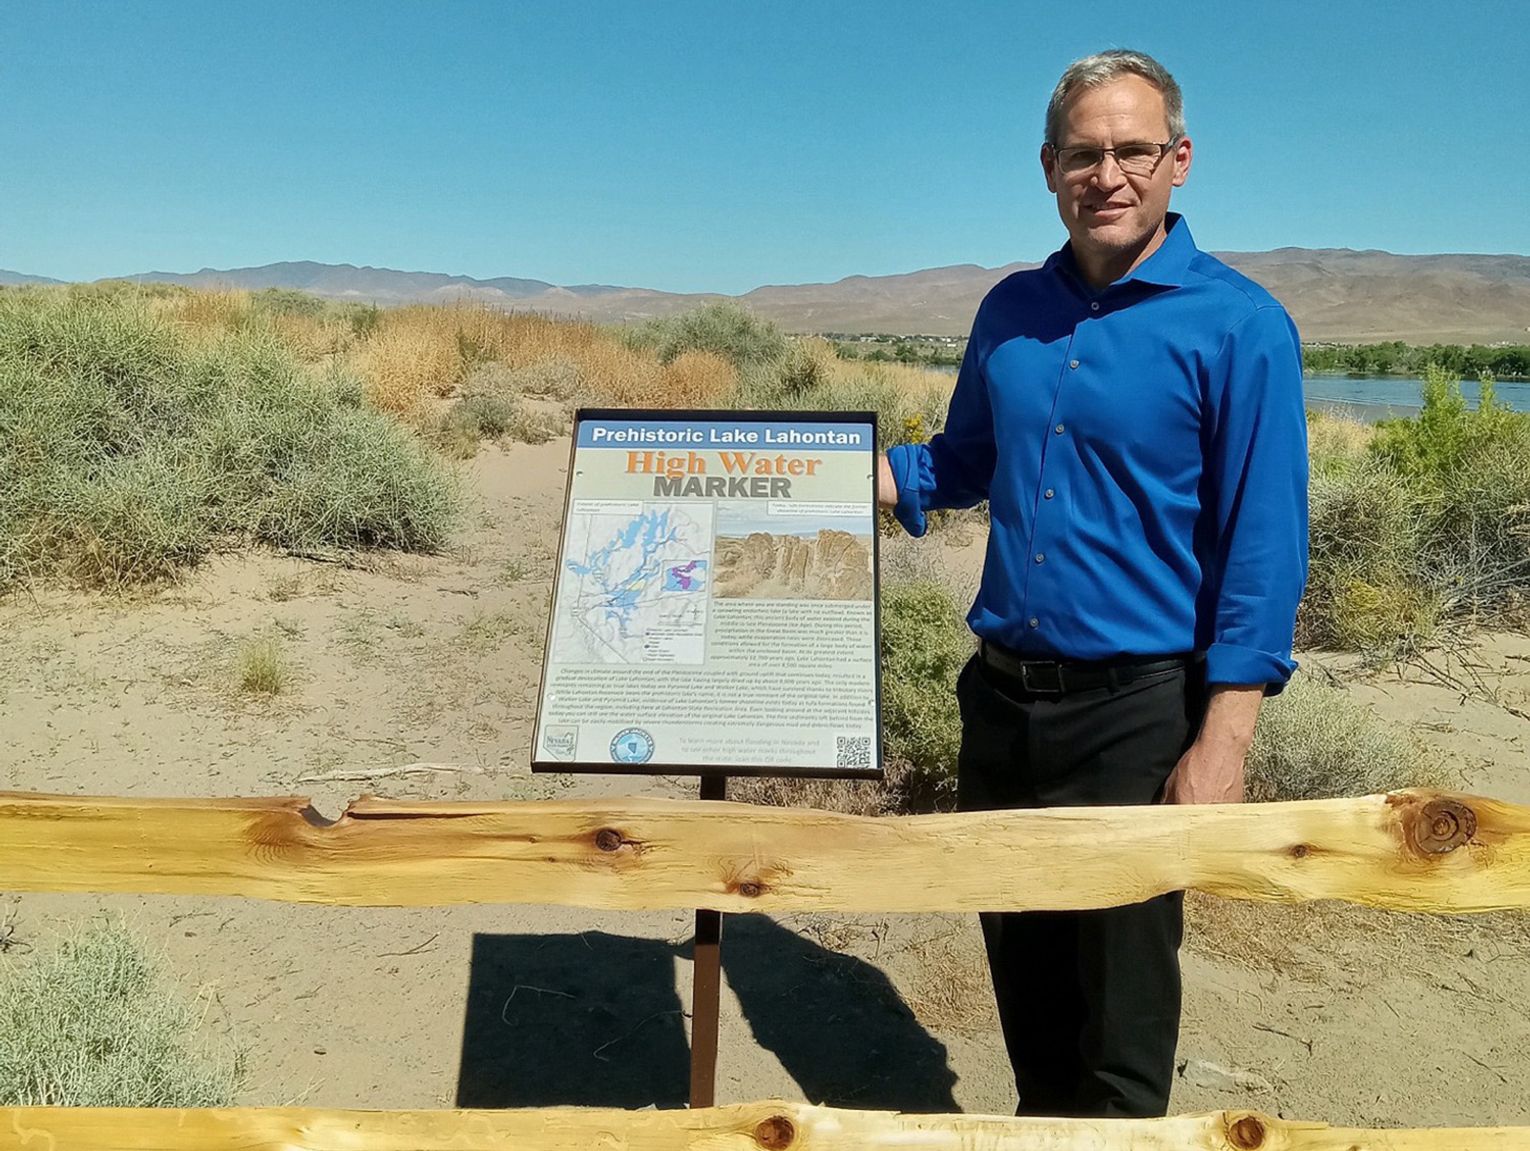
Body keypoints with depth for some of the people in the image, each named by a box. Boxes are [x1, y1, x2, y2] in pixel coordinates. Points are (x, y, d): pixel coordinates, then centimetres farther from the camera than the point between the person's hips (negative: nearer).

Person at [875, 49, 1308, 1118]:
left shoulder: (1237, 325, -10)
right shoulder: (1011, 312, 6)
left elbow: (1263, 547, -12)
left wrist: (1222, 741, -17)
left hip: (1135, 711, -5)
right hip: (1001, 696, 5)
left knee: (1121, 1003, 9)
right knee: (1022, 966, 20)